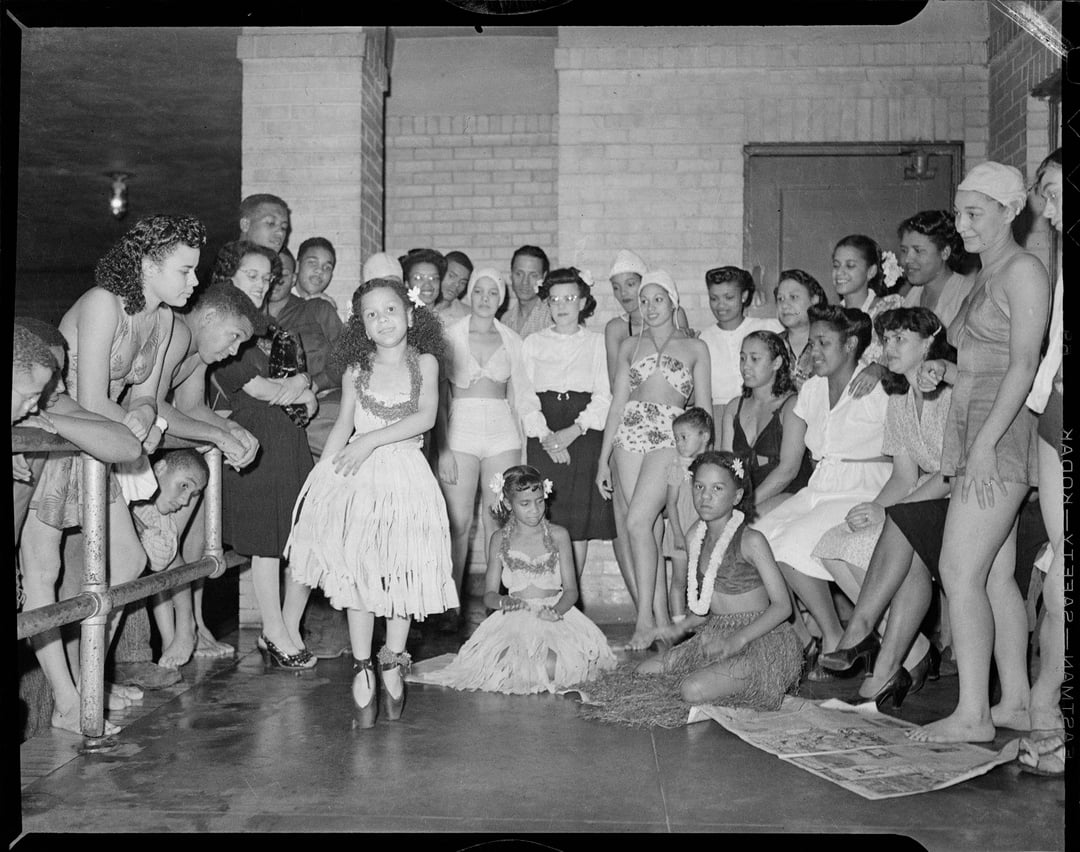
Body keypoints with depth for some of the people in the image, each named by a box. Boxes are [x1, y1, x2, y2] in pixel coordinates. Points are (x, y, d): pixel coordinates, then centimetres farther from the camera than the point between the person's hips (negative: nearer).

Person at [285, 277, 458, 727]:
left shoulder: (424, 362, 3)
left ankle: (392, 665, 18)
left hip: (404, 474, -1)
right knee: (356, 572, -1)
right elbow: (344, 425, 5)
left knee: (402, 572, 3)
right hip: (357, 475, 1)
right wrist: (323, 468, -7)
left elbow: (425, 417, -8)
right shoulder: (356, 371, 8)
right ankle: (362, 669, 9)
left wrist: (372, 439, -15)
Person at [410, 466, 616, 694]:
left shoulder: (558, 536, 4)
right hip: (514, 620, 1)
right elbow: (489, 595, 7)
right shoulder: (499, 540, 8)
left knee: (552, 667, -30)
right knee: (506, 667, -30)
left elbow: (571, 590, 1)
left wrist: (556, 610, -21)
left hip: (554, 616, -1)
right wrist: (505, 602, -18)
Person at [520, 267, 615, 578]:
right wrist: (544, 435, -10)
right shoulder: (533, 343, 14)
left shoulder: (597, 343, 10)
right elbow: (525, 397, 5)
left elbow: (604, 397, 1)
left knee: (580, 522, -2)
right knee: (544, 522, -5)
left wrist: (573, 431, -12)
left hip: (584, 436, -1)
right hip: (543, 439, 1)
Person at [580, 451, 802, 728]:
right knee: (644, 672, 0)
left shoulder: (751, 541, -16)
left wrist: (737, 640, -25)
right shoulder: (695, 537, 5)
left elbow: (782, 606, -15)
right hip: (715, 635, 8)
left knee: (694, 689, -27)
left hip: (760, 640, -8)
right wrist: (682, 627, -3)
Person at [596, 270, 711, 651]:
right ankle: (661, 620, 5)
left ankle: (645, 619, -14)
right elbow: (618, 402, 15)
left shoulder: (695, 348, 10)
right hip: (629, 435, 3)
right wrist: (603, 459, 10)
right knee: (650, 526, -1)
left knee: (638, 521, -19)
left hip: (671, 438, -3)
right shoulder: (630, 345, 17)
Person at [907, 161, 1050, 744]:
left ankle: (973, 714, -6)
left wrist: (985, 443, -22)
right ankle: (1016, 702, 18)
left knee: (959, 573, -12)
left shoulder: (1023, 270, -7)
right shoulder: (985, 279, 21)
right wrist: (943, 372, 7)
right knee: (993, 574, 10)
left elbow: (1023, 365, -16)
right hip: (973, 434, 9)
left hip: (1001, 434, -9)